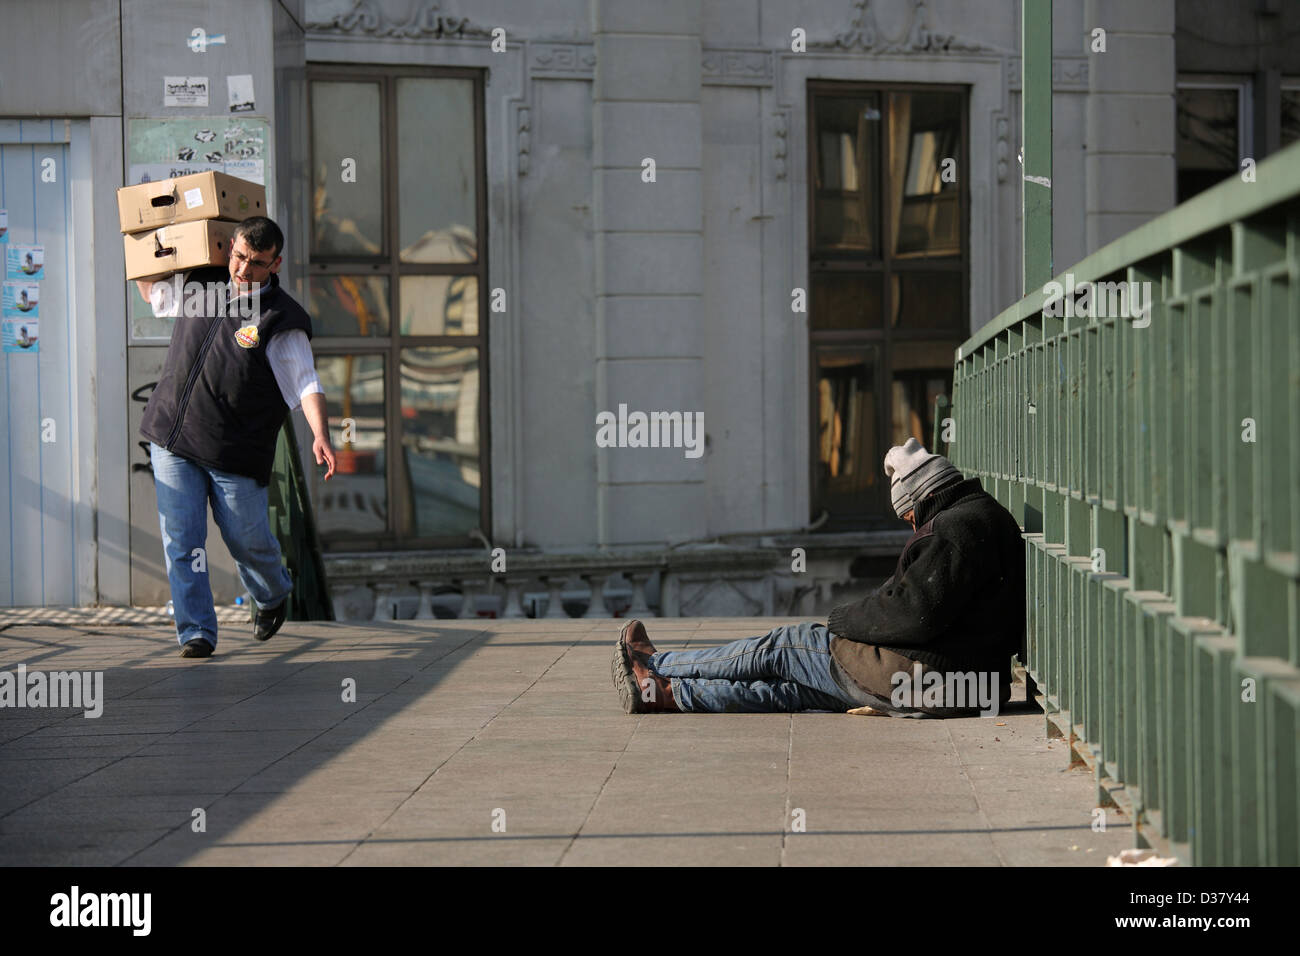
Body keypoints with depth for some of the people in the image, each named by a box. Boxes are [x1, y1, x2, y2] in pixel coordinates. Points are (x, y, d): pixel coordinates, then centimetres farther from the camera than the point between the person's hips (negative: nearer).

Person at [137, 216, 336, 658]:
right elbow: (153, 291, 28)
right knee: (181, 540, -3)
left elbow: (306, 384, -16)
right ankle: (196, 632, 4)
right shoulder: (200, 285, 6)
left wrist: (320, 437, -31)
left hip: (235, 452, -3)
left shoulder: (282, 321, -9)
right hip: (171, 439, 4)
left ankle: (273, 595, 38)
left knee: (247, 540, 6)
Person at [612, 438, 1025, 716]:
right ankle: (667, 692, 18)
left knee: (783, 649, 4)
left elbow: (917, 611, -25)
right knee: (795, 687, 12)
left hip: (926, 678, -9)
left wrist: (845, 619, -9)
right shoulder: (982, 516, 17)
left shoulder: (957, 527, -17)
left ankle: (653, 667, 17)